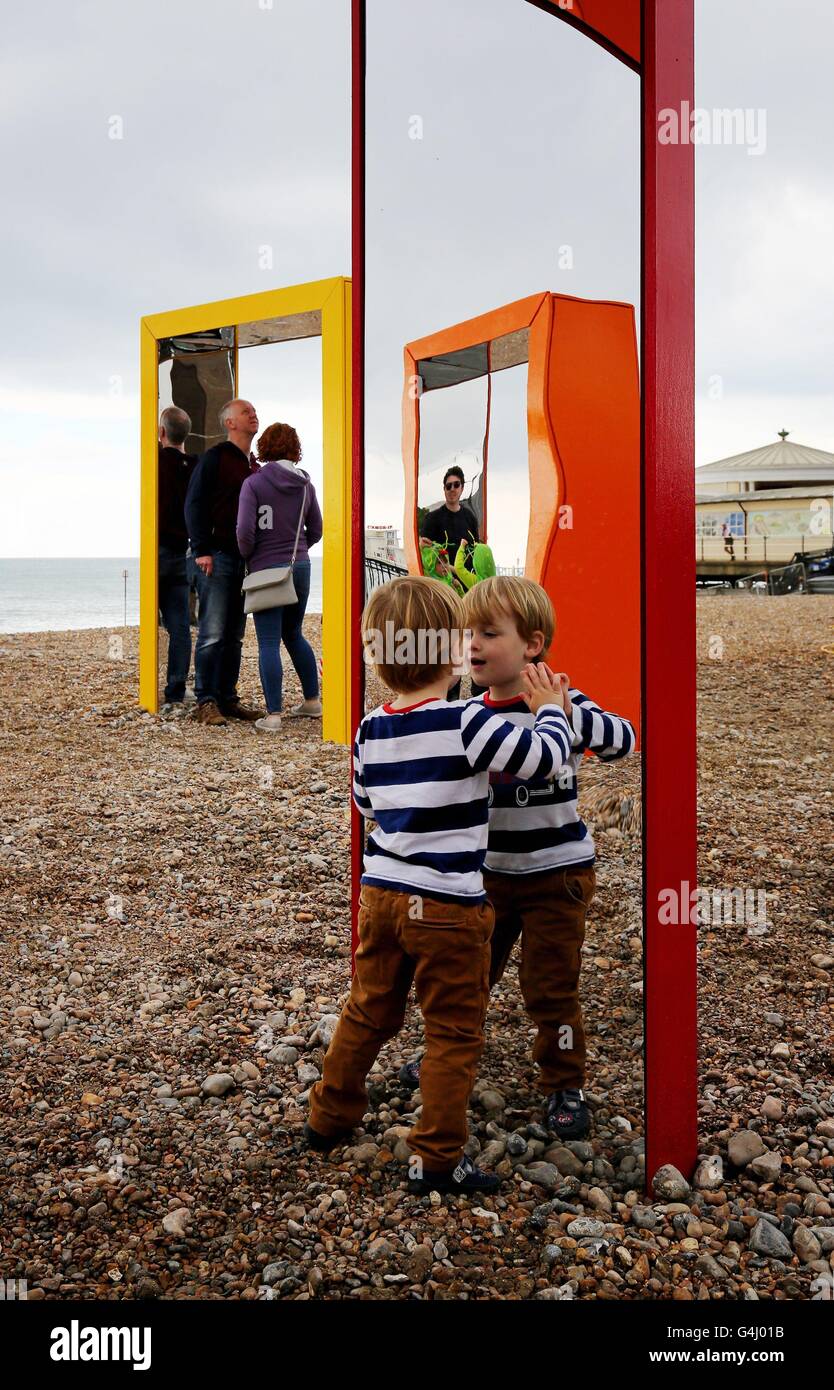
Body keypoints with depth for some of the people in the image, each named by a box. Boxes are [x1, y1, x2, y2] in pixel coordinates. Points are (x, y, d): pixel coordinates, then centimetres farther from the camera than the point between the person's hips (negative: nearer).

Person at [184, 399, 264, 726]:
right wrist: (202, 549, -16)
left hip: (244, 559, 7)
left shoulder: (254, 465, 19)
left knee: (235, 635, 9)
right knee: (213, 634, -7)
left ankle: (228, 699, 15)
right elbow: (194, 504, -8)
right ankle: (206, 702, -2)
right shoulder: (214, 457, -3)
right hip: (217, 556, -7)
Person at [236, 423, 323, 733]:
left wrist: (248, 556, 1)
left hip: (266, 570, -5)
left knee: (268, 643, -2)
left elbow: (245, 530, -16)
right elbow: (315, 530, 11)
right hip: (300, 566, 5)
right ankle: (312, 701, 24)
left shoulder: (253, 483, -10)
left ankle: (273, 715, -3)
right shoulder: (305, 484, 6)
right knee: (294, 635, 20)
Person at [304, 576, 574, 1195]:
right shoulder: (465, 721, -17)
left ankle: (329, 1115, 37)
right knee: (455, 1032, 7)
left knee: (368, 1012, 23)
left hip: (380, 894, 6)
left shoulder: (371, 729, 3)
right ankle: (437, 1158, 13)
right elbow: (545, 758, -15)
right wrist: (552, 709, 2)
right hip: (447, 905, -6)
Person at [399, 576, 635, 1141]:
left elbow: (622, 739, -30)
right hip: (492, 872, 5)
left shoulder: (559, 702, -15)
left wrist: (565, 713, -44)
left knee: (550, 987, 2)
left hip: (557, 875, -5)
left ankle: (566, 1086, 22)